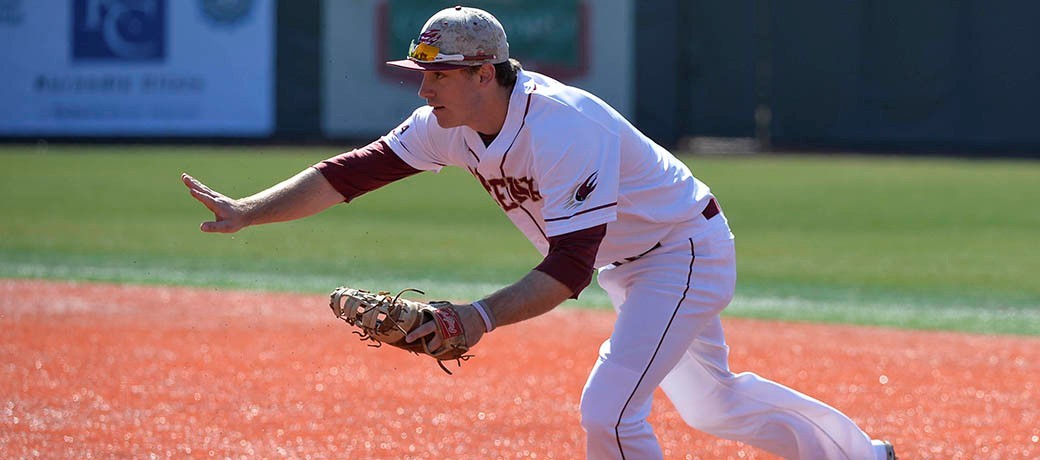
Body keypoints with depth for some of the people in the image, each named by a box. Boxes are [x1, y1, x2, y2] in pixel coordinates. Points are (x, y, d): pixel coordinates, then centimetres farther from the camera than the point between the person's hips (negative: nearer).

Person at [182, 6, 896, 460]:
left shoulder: (561, 127, -36)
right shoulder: (451, 124, -12)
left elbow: (571, 268, -41)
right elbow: (352, 172, -12)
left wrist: (483, 316, -52)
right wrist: (249, 213, -21)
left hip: (687, 252, -9)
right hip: (627, 265, 9)